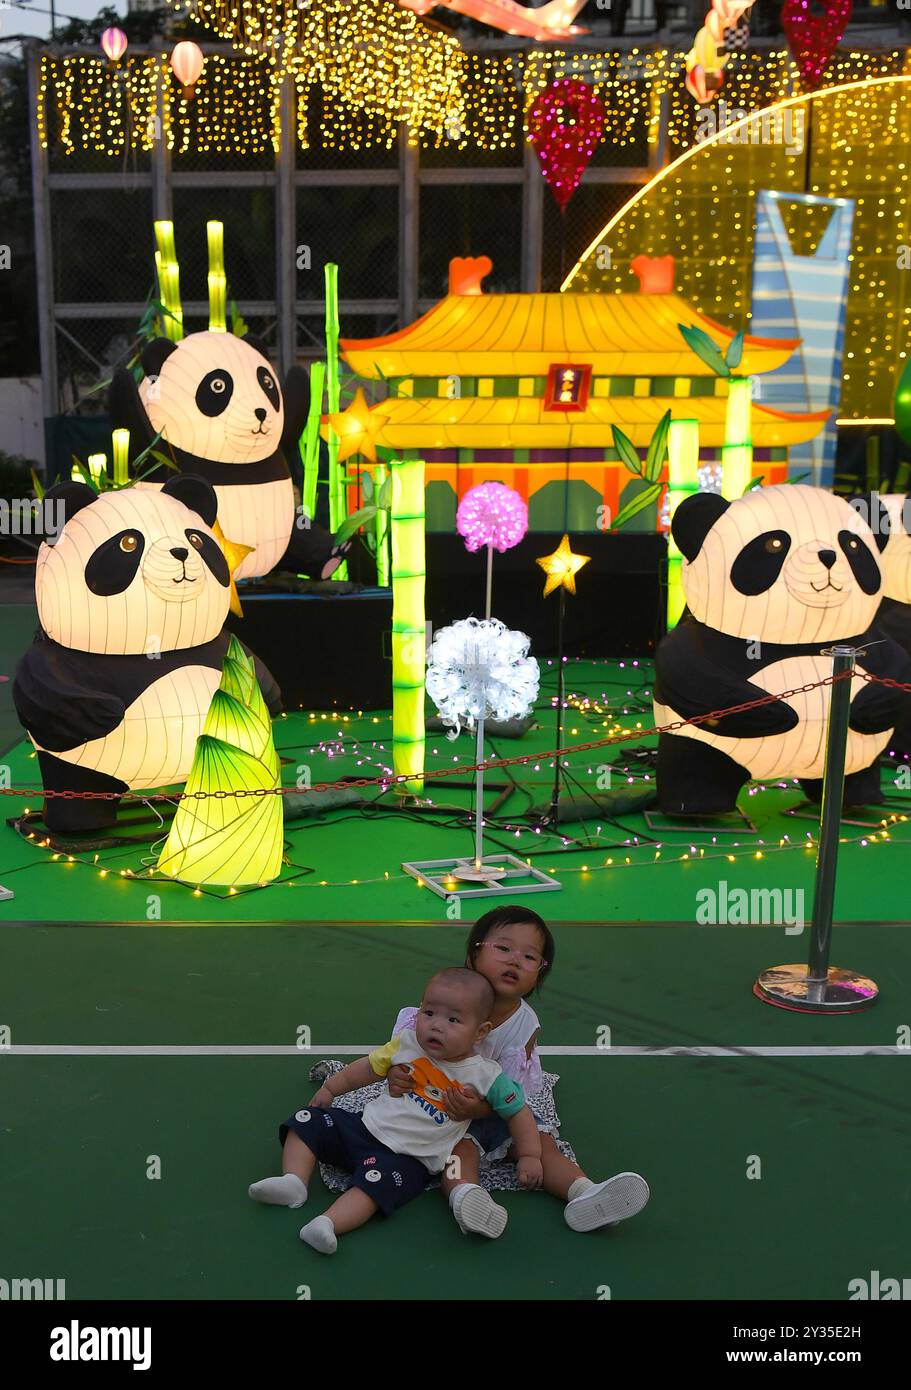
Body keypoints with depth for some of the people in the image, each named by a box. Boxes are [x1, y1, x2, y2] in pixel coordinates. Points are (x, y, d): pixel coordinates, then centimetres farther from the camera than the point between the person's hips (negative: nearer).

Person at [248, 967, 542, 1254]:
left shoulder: (485, 1075, -9)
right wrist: (330, 1088, 17)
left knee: (378, 1178, -35)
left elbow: (518, 1112, 2)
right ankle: (294, 1181, -16)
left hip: (407, 1157, -5)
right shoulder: (407, 1042, 0)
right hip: (366, 1127, 5)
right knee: (309, 1121, -5)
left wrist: (530, 1156, -3)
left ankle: (328, 1223, -48)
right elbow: (369, 1067, 15)